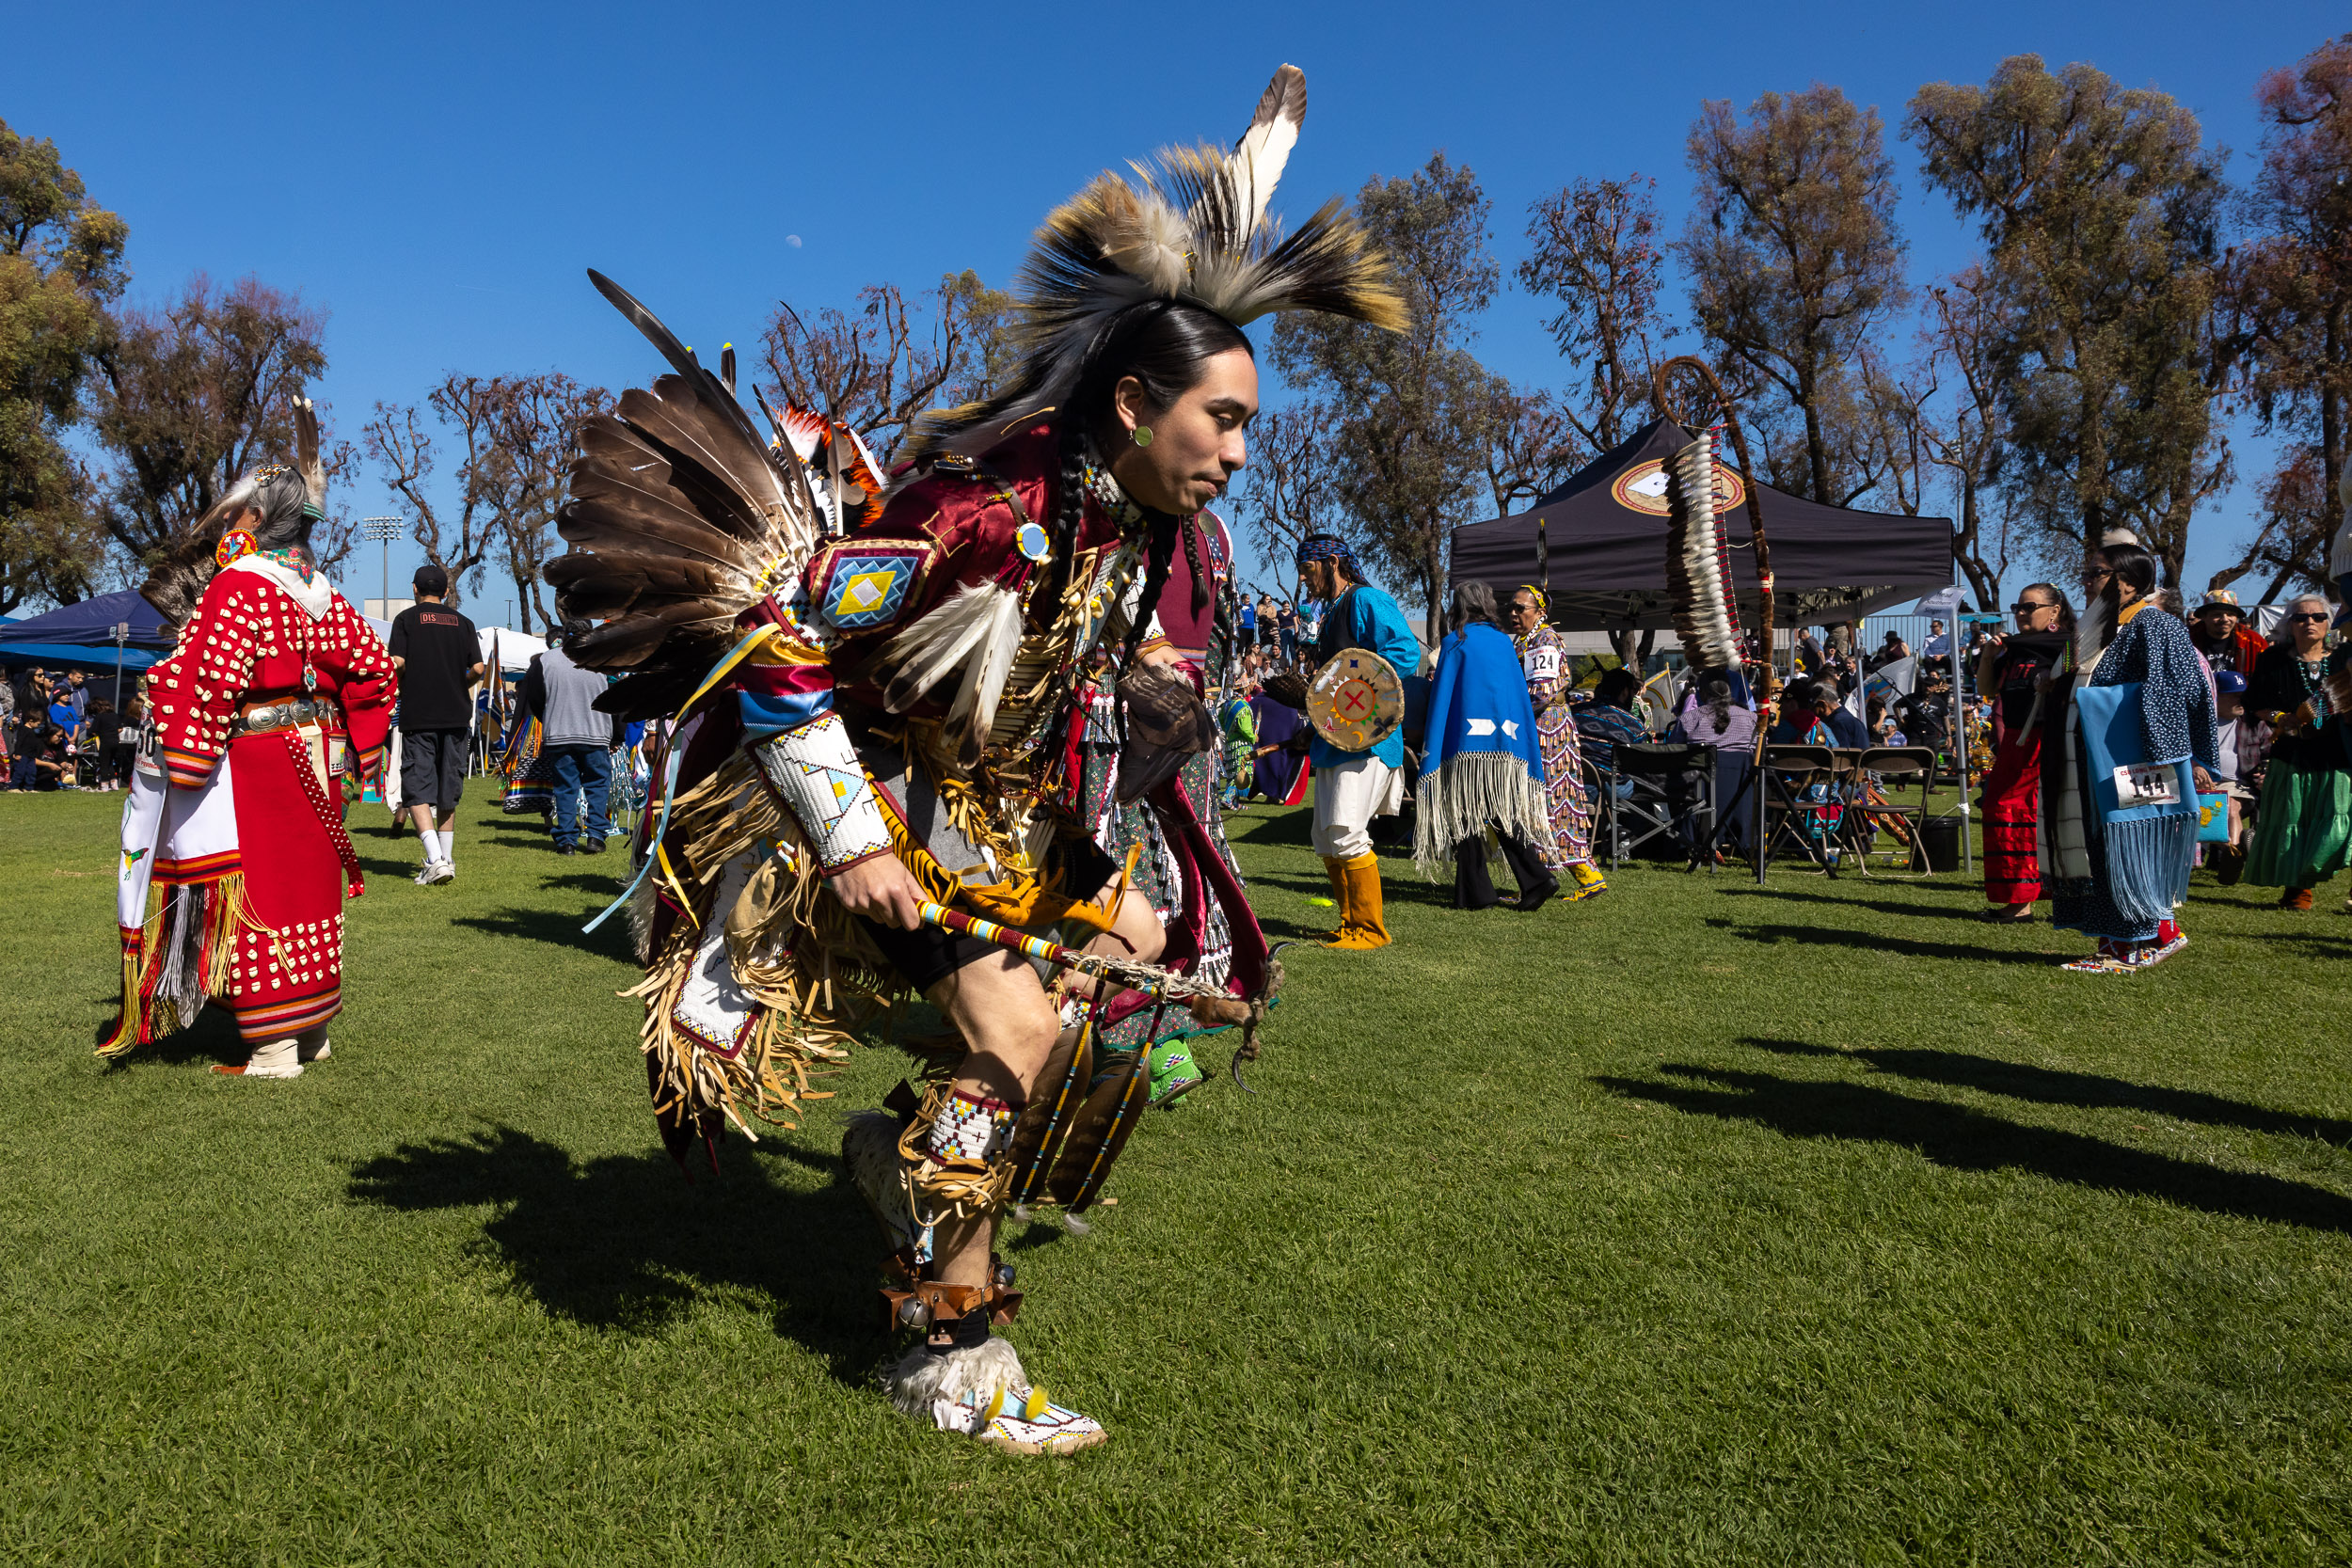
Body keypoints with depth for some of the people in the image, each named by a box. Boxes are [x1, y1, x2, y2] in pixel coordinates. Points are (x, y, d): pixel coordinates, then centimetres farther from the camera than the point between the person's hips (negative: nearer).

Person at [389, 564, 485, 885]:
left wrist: (409, 679, 12)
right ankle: (447, 859, 17)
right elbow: (478, 668, 0)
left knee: (417, 788, -3)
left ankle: (435, 859, -17)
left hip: (417, 714, -3)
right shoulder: (463, 623, 9)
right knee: (448, 789, 12)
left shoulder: (406, 619, 1)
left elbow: (397, 663, -10)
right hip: (456, 715, 3)